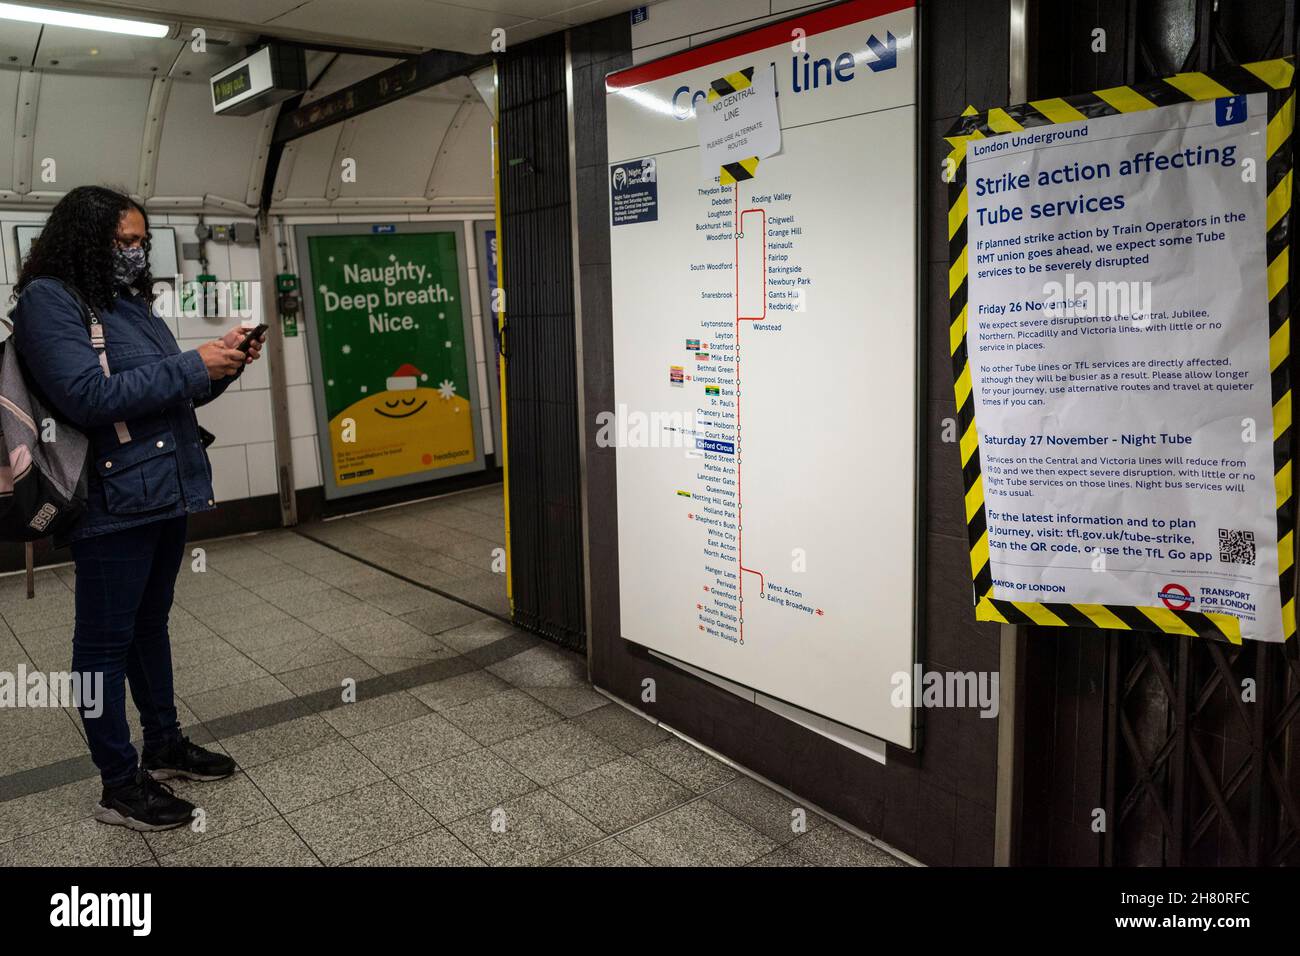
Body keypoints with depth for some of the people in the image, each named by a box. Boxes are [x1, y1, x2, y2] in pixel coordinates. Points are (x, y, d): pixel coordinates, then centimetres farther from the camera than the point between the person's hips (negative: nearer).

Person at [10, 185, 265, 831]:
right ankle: (120, 784, 14)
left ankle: (164, 745, 33)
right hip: (113, 505, -8)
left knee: (150, 624, 19)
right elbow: (89, 397, -21)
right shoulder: (47, 300, -10)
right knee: (106, 643, 3)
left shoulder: (130, 301, 14)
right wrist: (193, 366, -18)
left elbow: (170, 391, 20)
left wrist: (223, 364, 2)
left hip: (166, 493, 8)